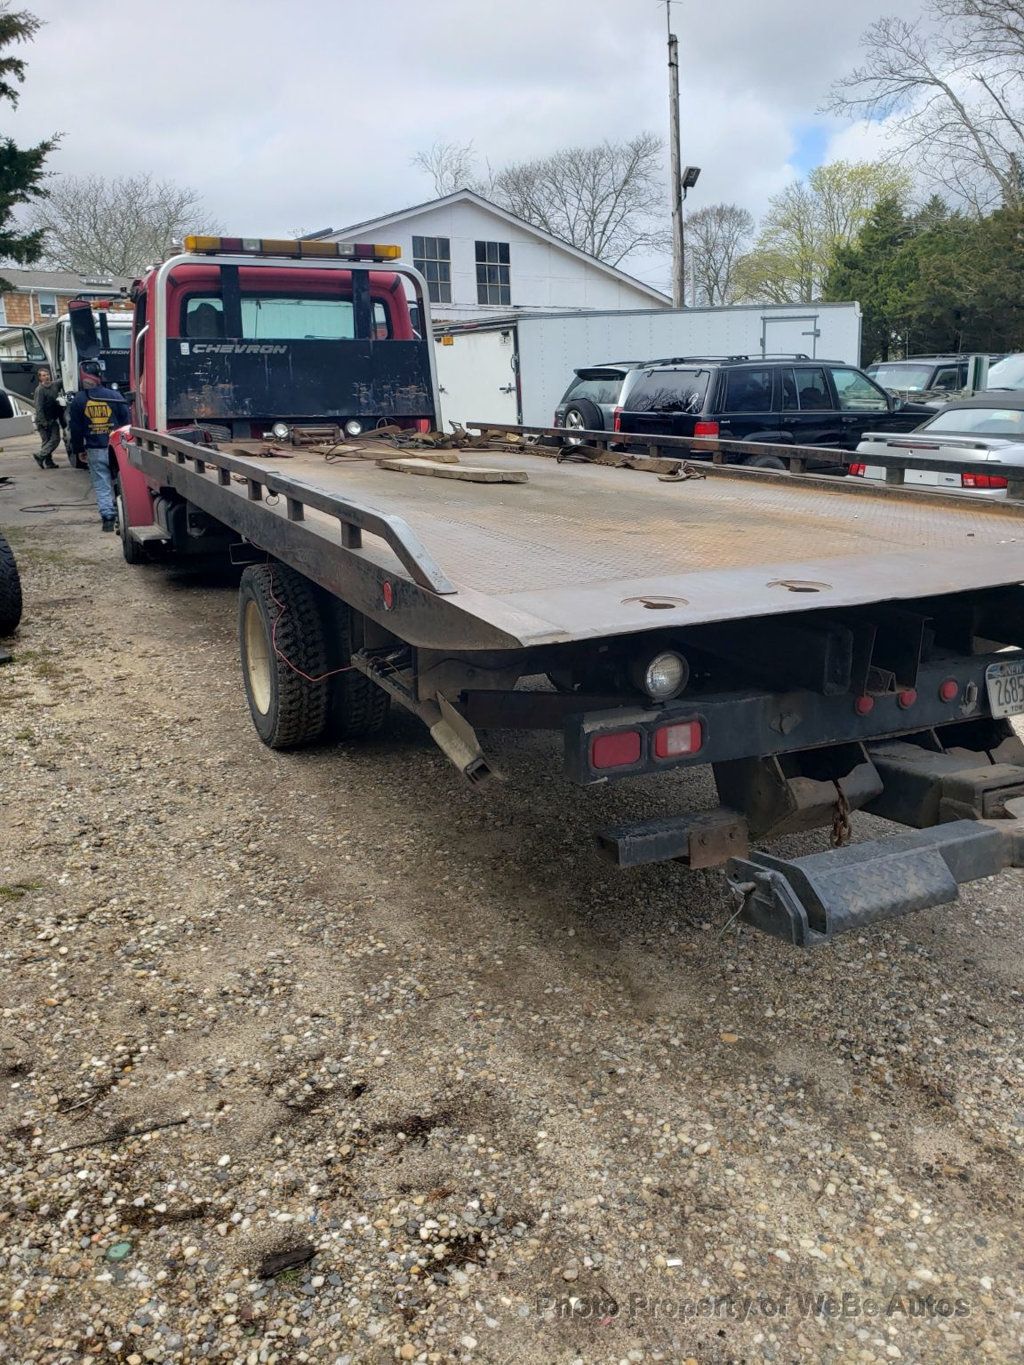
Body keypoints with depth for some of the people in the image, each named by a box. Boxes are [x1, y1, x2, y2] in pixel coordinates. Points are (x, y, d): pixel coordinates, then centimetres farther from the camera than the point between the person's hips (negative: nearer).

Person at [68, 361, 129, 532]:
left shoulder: (78, 400, 0)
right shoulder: (115, 396, -4)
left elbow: (75, 428, 4)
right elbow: (125, 421, 1)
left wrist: (78, 449, 14)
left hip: (95, 449, 0)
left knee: (101, 485, 4)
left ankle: (108, 516, -2)